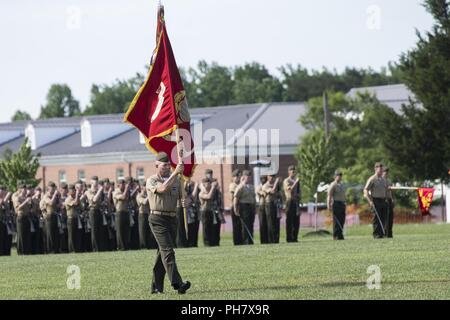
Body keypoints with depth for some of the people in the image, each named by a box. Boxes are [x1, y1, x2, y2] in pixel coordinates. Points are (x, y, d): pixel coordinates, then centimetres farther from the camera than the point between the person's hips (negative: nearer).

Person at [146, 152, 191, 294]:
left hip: (172, 218, 6)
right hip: (158, 219, -6)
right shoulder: (151, 181, -4)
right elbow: (163, 189, -23)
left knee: (163, 251, 8)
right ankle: (177, 283, -28)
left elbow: (181, 196, 16)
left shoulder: (176, 180, 15)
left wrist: (186, 201, -8)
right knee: (167, 250, -16)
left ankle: (156, 286, 14)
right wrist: (175, 173, -26)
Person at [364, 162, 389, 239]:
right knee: (377, 218, -8)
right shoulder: (372, 179, -5)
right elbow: (366, 190, -9)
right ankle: (376, 234, -5)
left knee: (383, 218, 4)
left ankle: (382, 233, 9)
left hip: (383, 201, 6)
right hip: (376, 200, -6)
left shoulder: (384, 180, 16)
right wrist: (370, 201, -16)